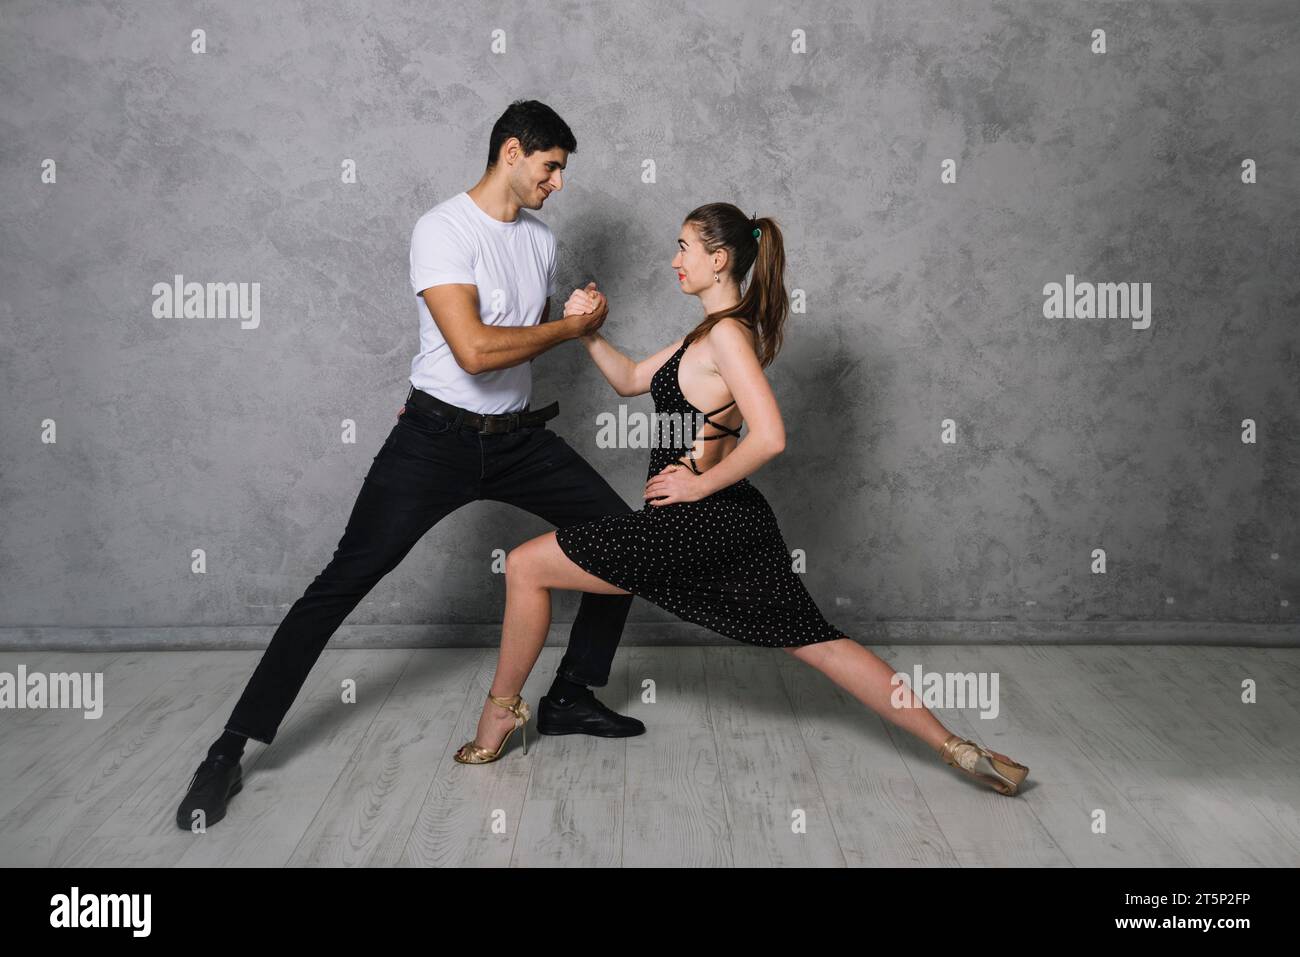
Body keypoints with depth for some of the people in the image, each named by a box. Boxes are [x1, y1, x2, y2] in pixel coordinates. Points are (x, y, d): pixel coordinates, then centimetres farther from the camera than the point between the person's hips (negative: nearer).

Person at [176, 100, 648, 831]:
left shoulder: (542, 240, 10)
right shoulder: (443, 230, -14)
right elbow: (473, 349, -26)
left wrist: (578, 322, 7)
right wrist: (571, 327, -16)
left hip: (518, 437, 7)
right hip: (437, 436, -7)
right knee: (343, 583, -10)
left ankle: (572, 698, 17)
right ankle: (232, 751, -1)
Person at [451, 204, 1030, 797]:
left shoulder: (727, 333, -13)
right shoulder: (712, 332, 16)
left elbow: (769, 438, -25)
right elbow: (630, 380, 22)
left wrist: (700, 484, -15)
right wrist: (587, 331, 9)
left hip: (694, 522, -10)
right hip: (733, 523, 10)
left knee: (525, 565, 3)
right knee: (812, 641, 11)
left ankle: (499, 714, 16)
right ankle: (955, 747, 9)